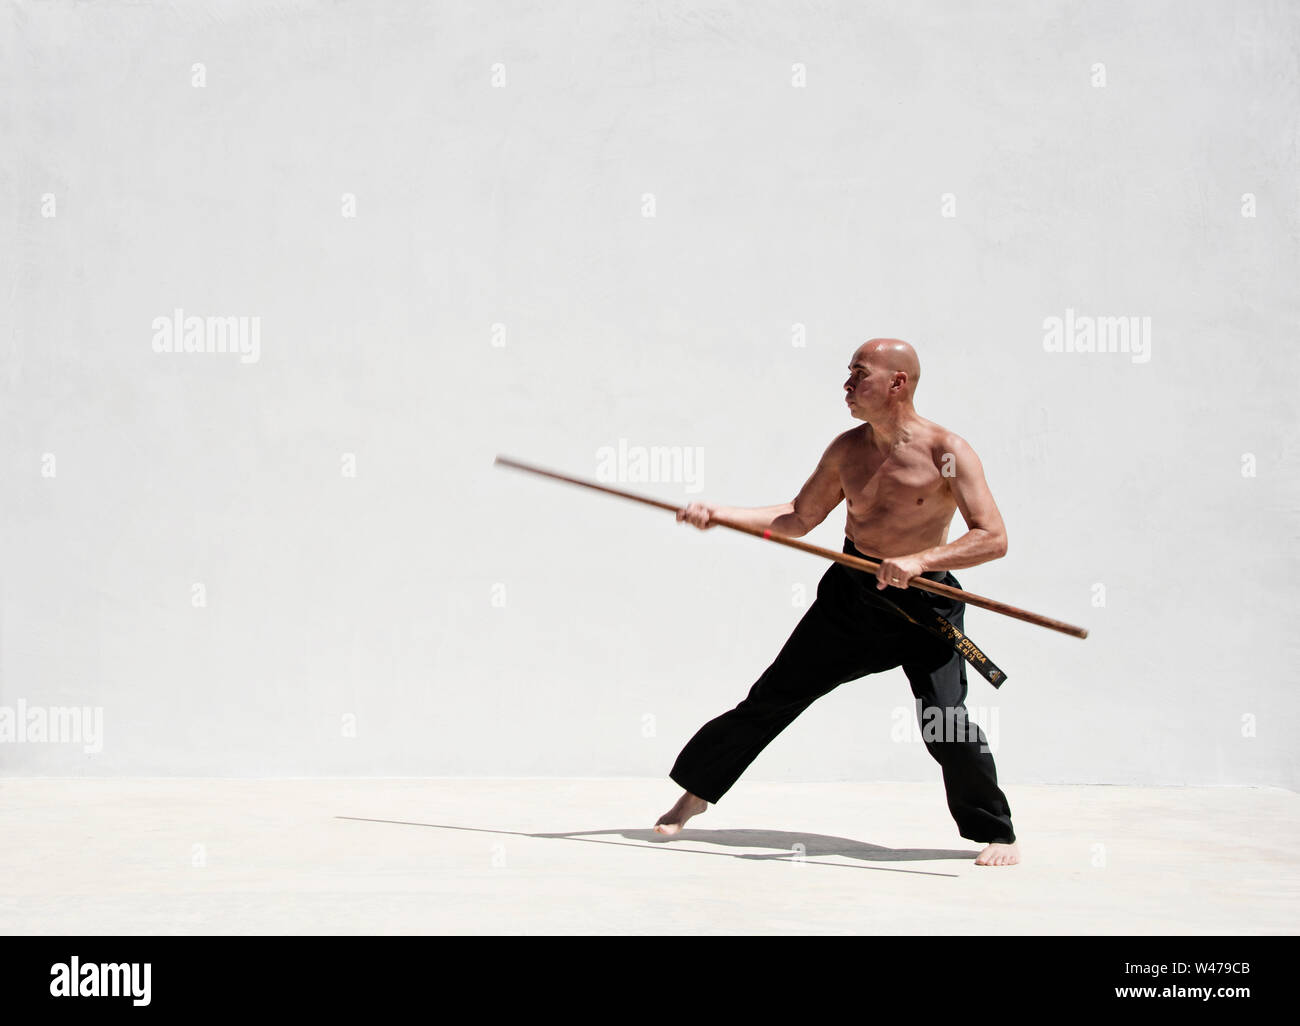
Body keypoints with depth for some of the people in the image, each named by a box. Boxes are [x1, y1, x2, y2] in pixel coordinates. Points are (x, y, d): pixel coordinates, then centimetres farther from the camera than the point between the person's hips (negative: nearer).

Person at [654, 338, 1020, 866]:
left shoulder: (947, 452, -14)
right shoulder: (847, 450, 3)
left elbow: (994, 538, -20)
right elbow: (797, 519, 14)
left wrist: (920, 560, -33)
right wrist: (718, 513, 3)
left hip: (923, 604, -5)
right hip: (849, 594, 5)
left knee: (945, 722, -18)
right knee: (772, 698, 6)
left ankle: (997, 833, 3)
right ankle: (695, 793, 23)